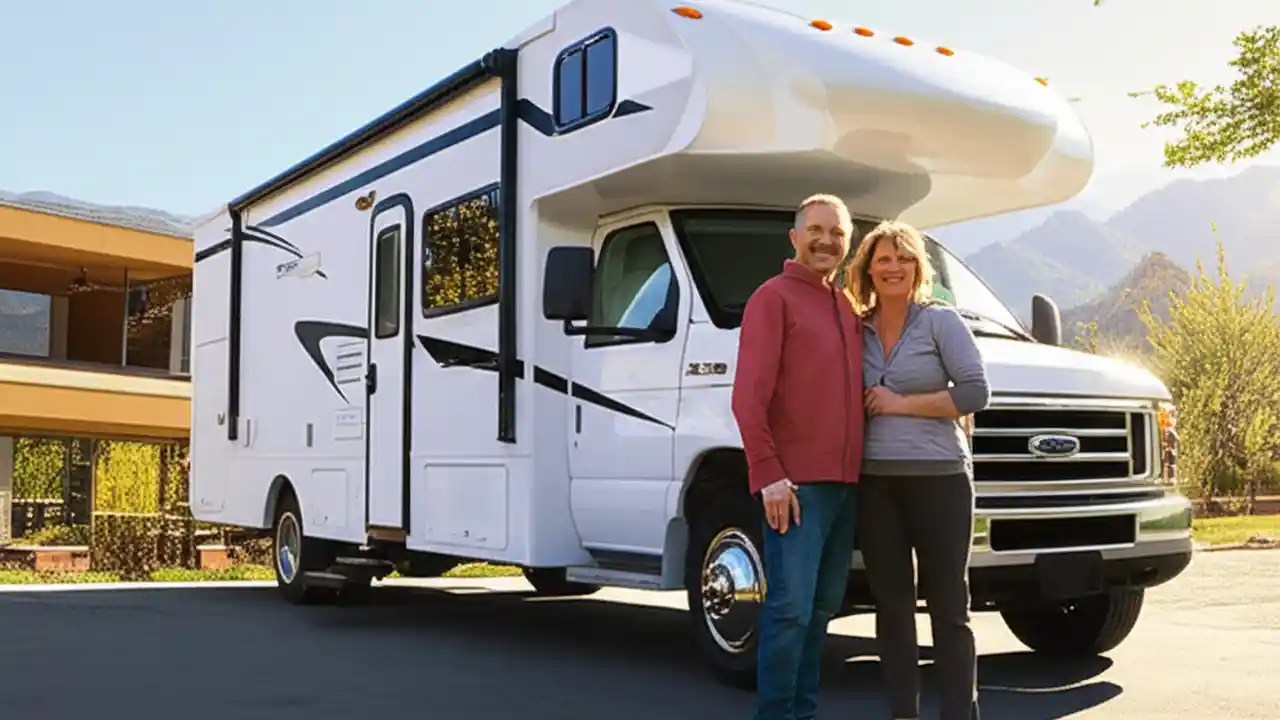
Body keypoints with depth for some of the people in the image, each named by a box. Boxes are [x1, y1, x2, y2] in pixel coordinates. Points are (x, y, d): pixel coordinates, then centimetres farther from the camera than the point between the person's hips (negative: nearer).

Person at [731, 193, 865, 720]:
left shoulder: (847, 308, 18)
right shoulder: (774, 297, -3)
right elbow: (749, 397, -11)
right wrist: (768, 474, -17)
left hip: (845, 482, 8)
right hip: (796, 482, -7)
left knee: (821, 609, 12)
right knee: (790, 609, -8)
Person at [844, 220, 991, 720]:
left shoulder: (941, 322, 0)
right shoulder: (856, 329, 10)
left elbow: (976, 392, -9)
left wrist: (901, 403, -11)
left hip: (939, 477, -4)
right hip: (875, 481, 4)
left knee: (948, 607, 1)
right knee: (891, 604, 9)